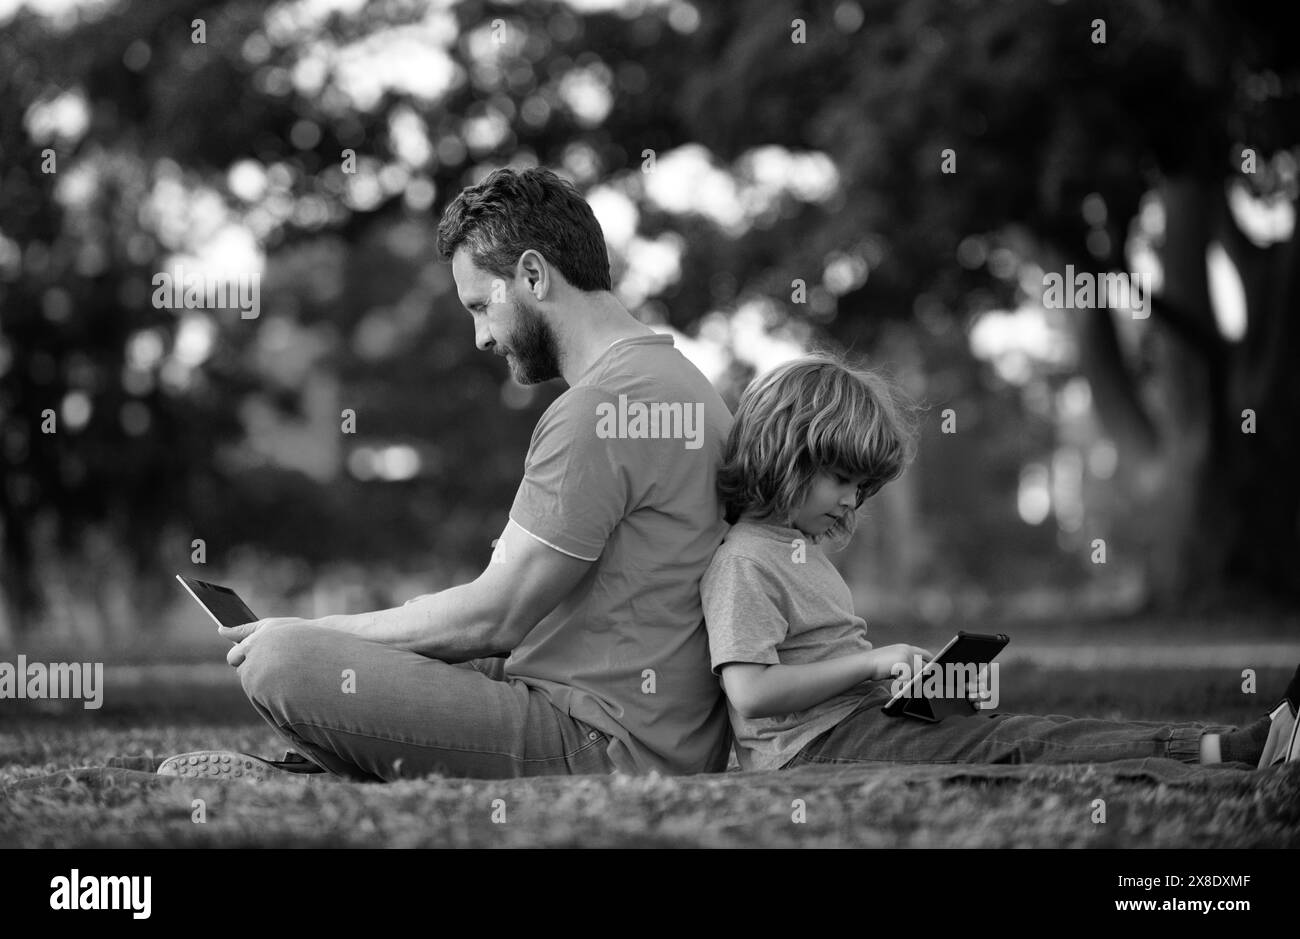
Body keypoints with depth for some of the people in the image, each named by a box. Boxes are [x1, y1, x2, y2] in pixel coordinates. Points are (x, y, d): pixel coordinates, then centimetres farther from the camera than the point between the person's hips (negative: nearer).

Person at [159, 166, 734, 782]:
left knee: (281, 662, -17)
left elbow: (491, 617, -16)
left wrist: (323, 633, -3)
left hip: (607, 748, -11)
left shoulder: (596, 410, -16)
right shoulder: (673, 376, 18)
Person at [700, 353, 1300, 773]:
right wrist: (870, 662, -17)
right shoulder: (744, 562, -10)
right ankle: (1239, 753, -30)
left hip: (861, 724, 10)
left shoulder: (802, 549, 24)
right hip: (813, 749, -10)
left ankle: (1236, 746, -21)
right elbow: (751, 693, -22)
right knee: (1013, 746, -20)